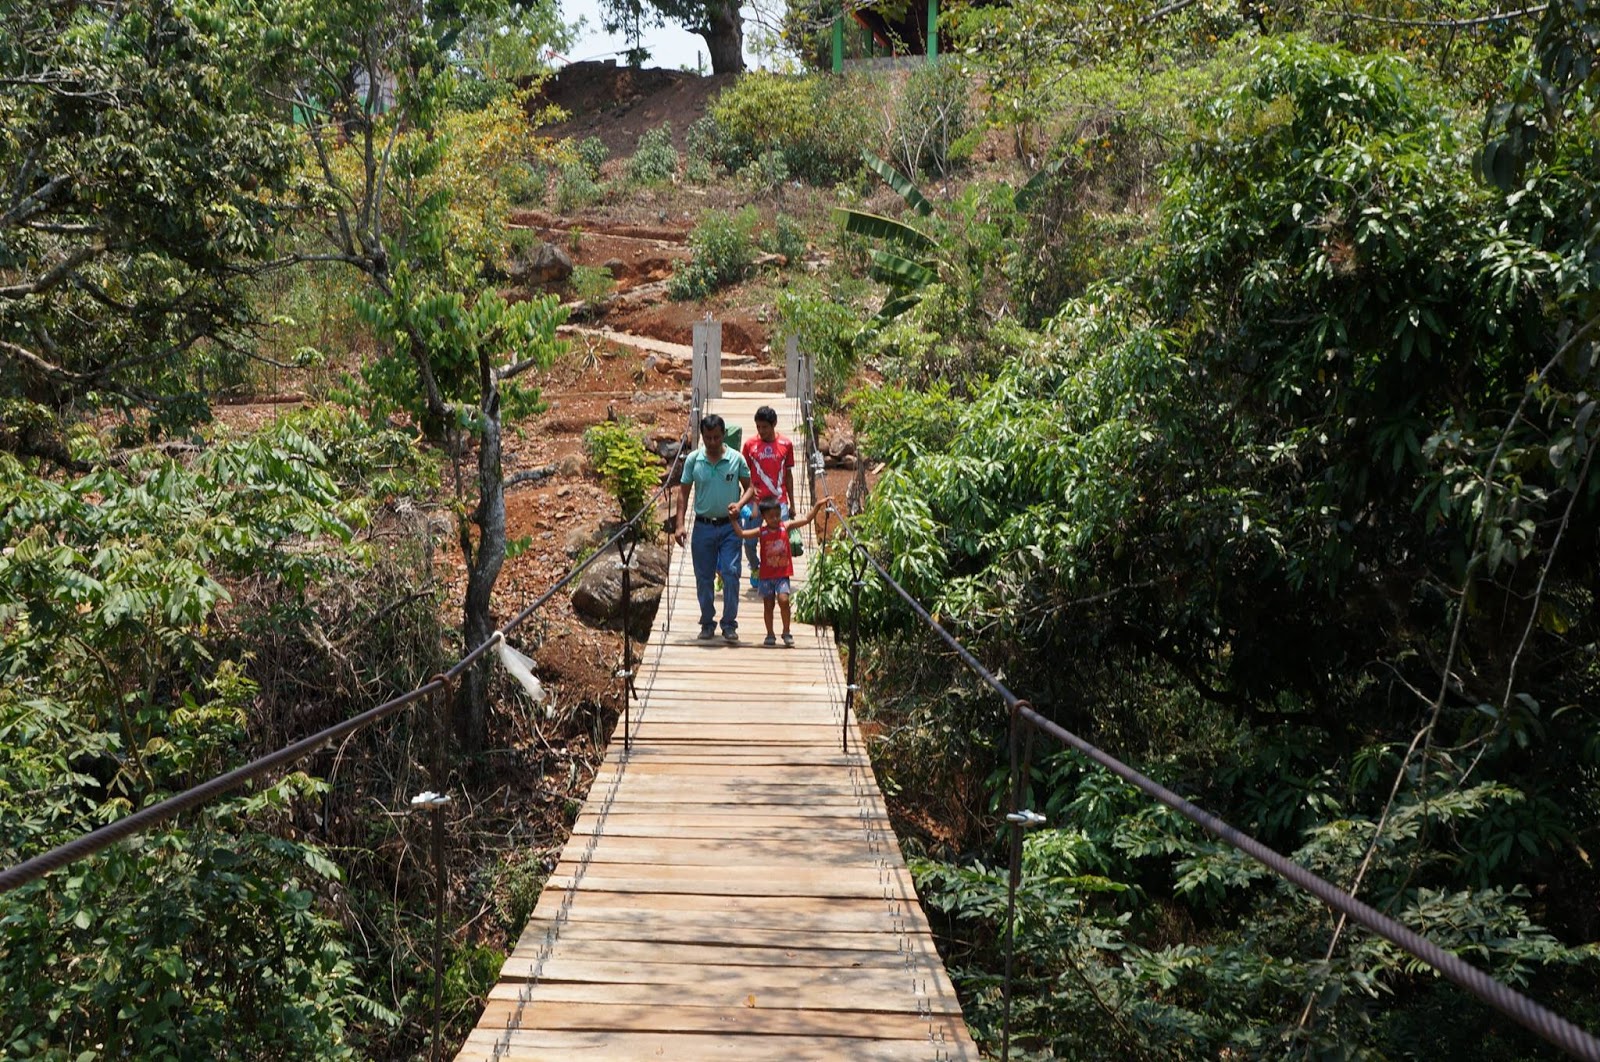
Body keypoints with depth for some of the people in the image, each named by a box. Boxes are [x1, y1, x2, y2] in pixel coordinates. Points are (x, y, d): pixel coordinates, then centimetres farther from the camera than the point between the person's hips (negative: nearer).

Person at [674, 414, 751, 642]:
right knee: (703, 578, 7)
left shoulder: (736, 459, -3)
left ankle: (729, 623, 2)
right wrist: (680, 523, -5)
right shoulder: (693, 460, -1)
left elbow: (749, 487, 6)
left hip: (729, 527, -1)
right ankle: (707, 623, 20)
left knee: (730, 574, -8)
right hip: (703, 527, 1)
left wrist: (740, 503, -14)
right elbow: (683, 491, 3)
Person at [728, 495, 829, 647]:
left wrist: (818, 505, -11)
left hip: (782, 574, -1)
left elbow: (806, 519, -2)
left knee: (783, 599, -18)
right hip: (766, 576, 1)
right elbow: (741, 533, -10)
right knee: (768, 604, 7)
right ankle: (770, 635, 21)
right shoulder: (761, 532, -4)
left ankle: (786, 633, -3)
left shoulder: (785, 527, -1)